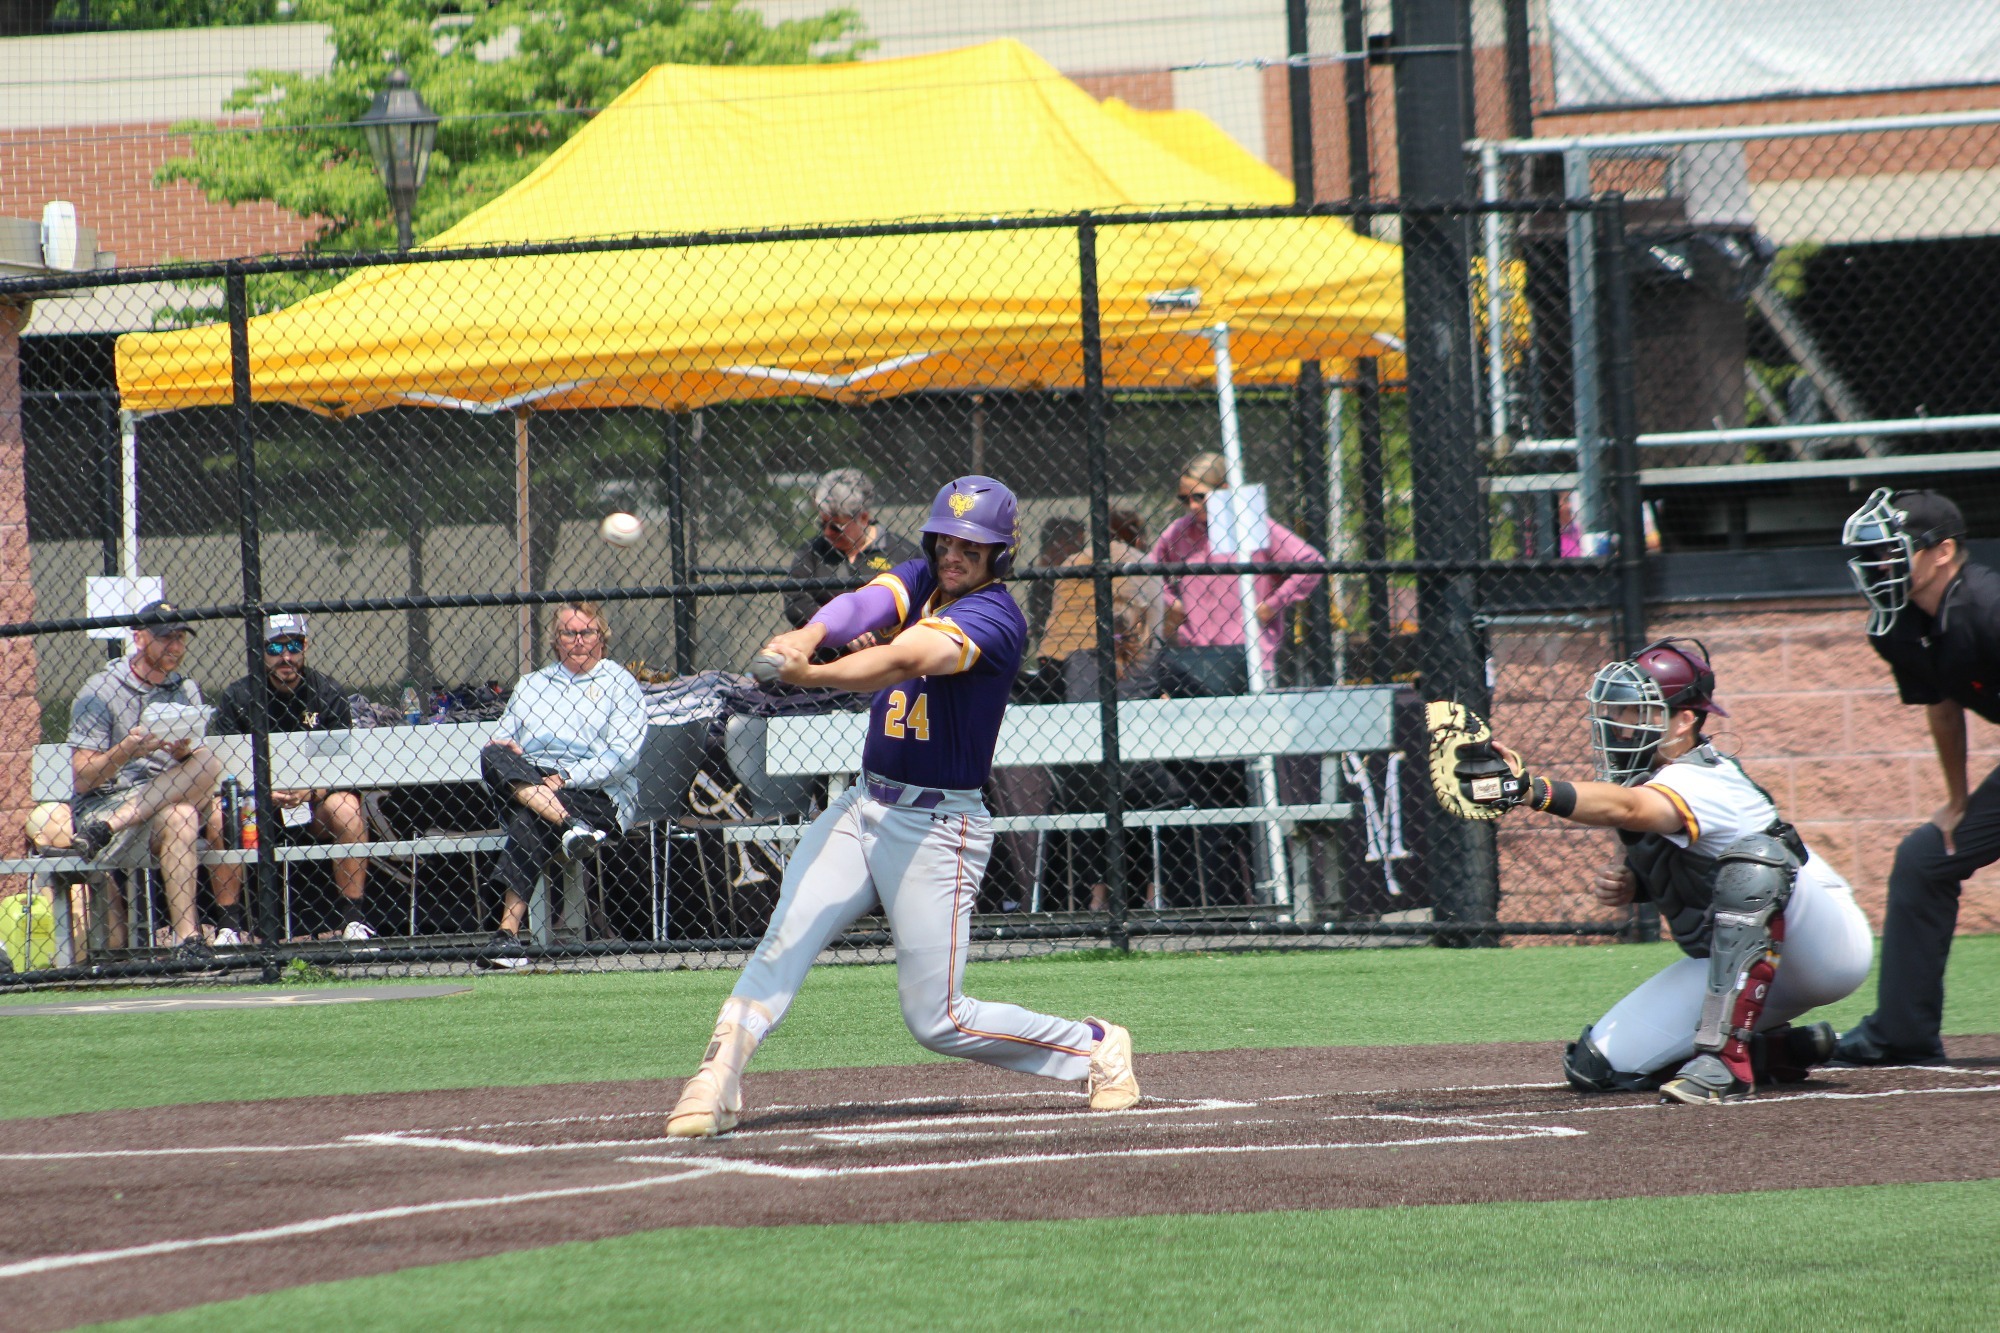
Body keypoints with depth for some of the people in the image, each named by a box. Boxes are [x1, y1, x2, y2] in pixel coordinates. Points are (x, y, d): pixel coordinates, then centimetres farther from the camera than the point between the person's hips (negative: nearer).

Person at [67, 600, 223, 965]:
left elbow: (199, 770, 5)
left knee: (208, 765, -29)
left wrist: (183, 754, -20)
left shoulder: (186, 691, 15)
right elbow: (82, 780, -7)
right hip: (101, 805, -5)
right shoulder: (99, 692, -1)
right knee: (179, 816, -36)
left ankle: (105, 829, -31)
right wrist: (126, 751, -26)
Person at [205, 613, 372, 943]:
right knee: (220, 813, -29)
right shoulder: (237, 698, -1)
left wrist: (311, 791, -28)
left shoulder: (328, 693, -1)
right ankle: (229, 924, -21)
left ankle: (354, 917, -24)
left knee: (346, 807, -31)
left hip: (314, 804, 0)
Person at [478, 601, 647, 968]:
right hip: (526, 780, 4)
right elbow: (501, 737, 18)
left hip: (599, 797, -4)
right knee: (492, 757, -30)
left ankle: (509, 933, -45)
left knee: (528, 822, -36)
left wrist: (565, 778, -16)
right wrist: (501, 747, -8)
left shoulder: (619, 684, 10)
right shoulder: (530, 684, 26)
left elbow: (623, 755, -4)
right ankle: (571, 827, -45)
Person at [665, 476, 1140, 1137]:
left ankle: (1095, 1047, 15)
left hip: (937, 827, -6)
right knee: (783, 941, -16)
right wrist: (807, 636, -39)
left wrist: (811, 676, -46)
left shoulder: (997, 618, -15)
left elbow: (907, 658, -31)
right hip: (863, 807, 6)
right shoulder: (921, 581, 6)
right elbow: (865, 605, -16)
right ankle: (717, 1082, -22)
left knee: (937, 1020, -3)